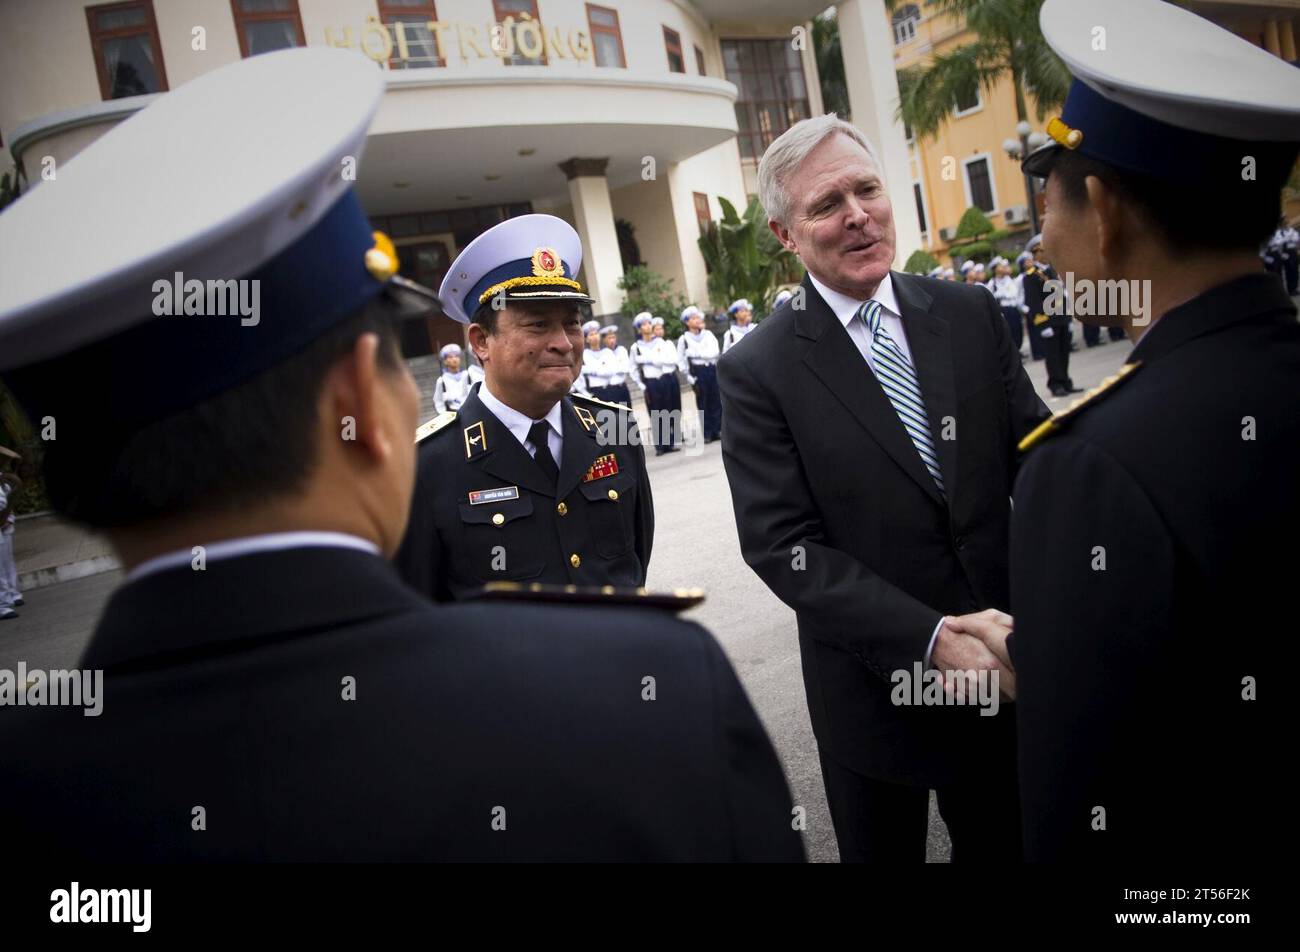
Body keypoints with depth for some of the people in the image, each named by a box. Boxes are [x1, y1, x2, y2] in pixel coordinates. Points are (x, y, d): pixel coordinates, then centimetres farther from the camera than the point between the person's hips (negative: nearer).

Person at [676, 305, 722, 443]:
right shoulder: (684, 339, -1)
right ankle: (707, 433, 7)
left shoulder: (708, 334, 9)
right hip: (698, 372, -3)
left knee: (716, 401, 4)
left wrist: (699, 354, -8)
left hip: (712, 370, 3)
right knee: (702, 403, 1)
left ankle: (718, 430, 13)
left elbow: (715, 352, 2)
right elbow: (681, 360, 0)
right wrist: (688, 376, -4)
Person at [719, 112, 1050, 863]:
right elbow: (781, 544, -15)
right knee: (883, 850, 19)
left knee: (1004, 844, 23)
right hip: (874, 686, -3)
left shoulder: (973, 315, -1)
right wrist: (931, 637, -22)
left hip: (1005, 665, 3)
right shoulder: (758, 371, -12)